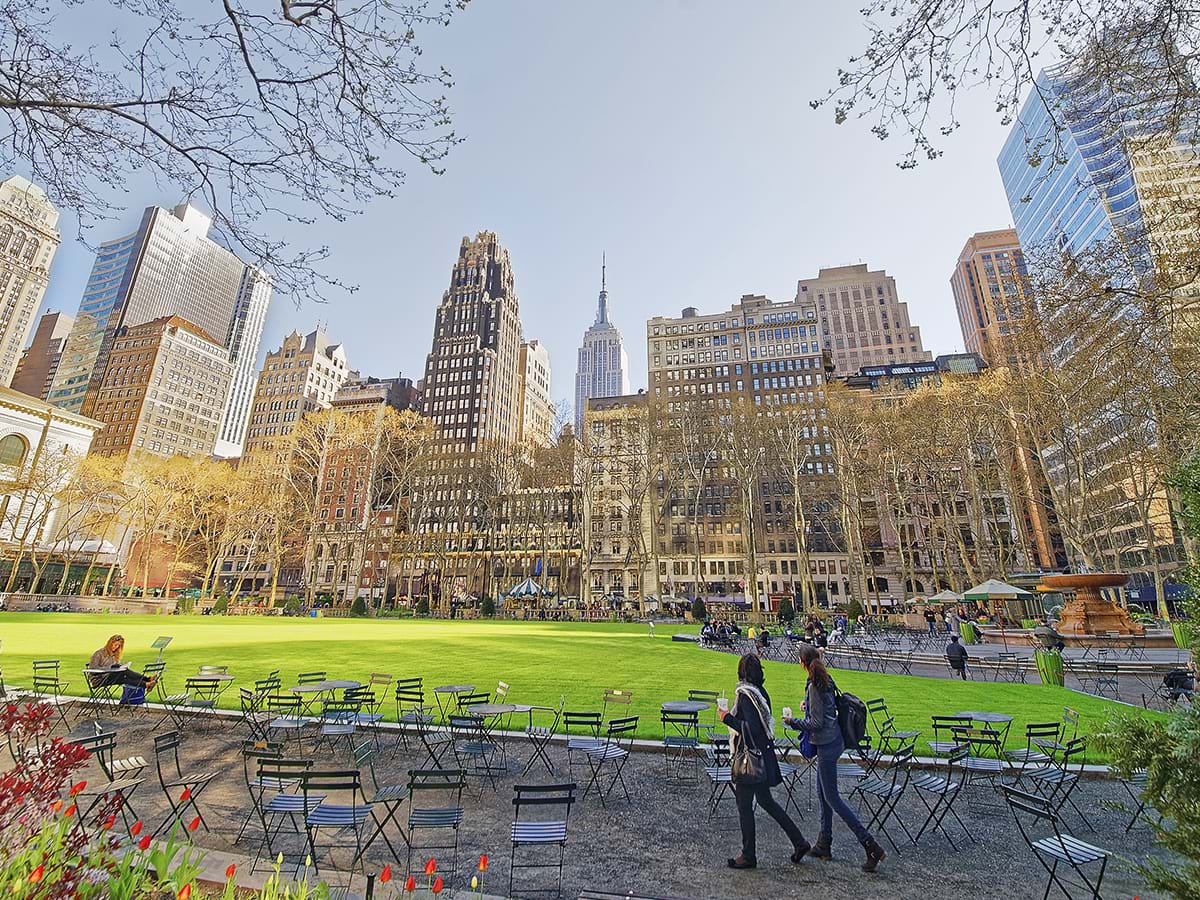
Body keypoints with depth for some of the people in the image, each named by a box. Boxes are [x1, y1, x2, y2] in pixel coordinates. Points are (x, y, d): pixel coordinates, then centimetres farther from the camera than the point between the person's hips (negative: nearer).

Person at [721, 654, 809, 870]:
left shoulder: (745, 694, -23)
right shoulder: (761, 692, 3)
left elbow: (752, 729, -27)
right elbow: (764, 722, 11)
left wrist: (727, 718, -19)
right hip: (763, 753, 8)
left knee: (744, 805, 8)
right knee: (765, 800, 23)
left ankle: (748, 856, 20)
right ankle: (799, 842, 28)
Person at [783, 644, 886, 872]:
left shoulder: (814, 687, -23)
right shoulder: (826, 680, 3)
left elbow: (816, 723, -21)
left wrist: (793, 722, -9)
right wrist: (809, 705, 24)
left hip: (827, 745, -9)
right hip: (833, 740, 9)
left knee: (832, 798, 3)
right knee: (822, 793, 18)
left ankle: (871, 846, 7)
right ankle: (824, 844, 29)